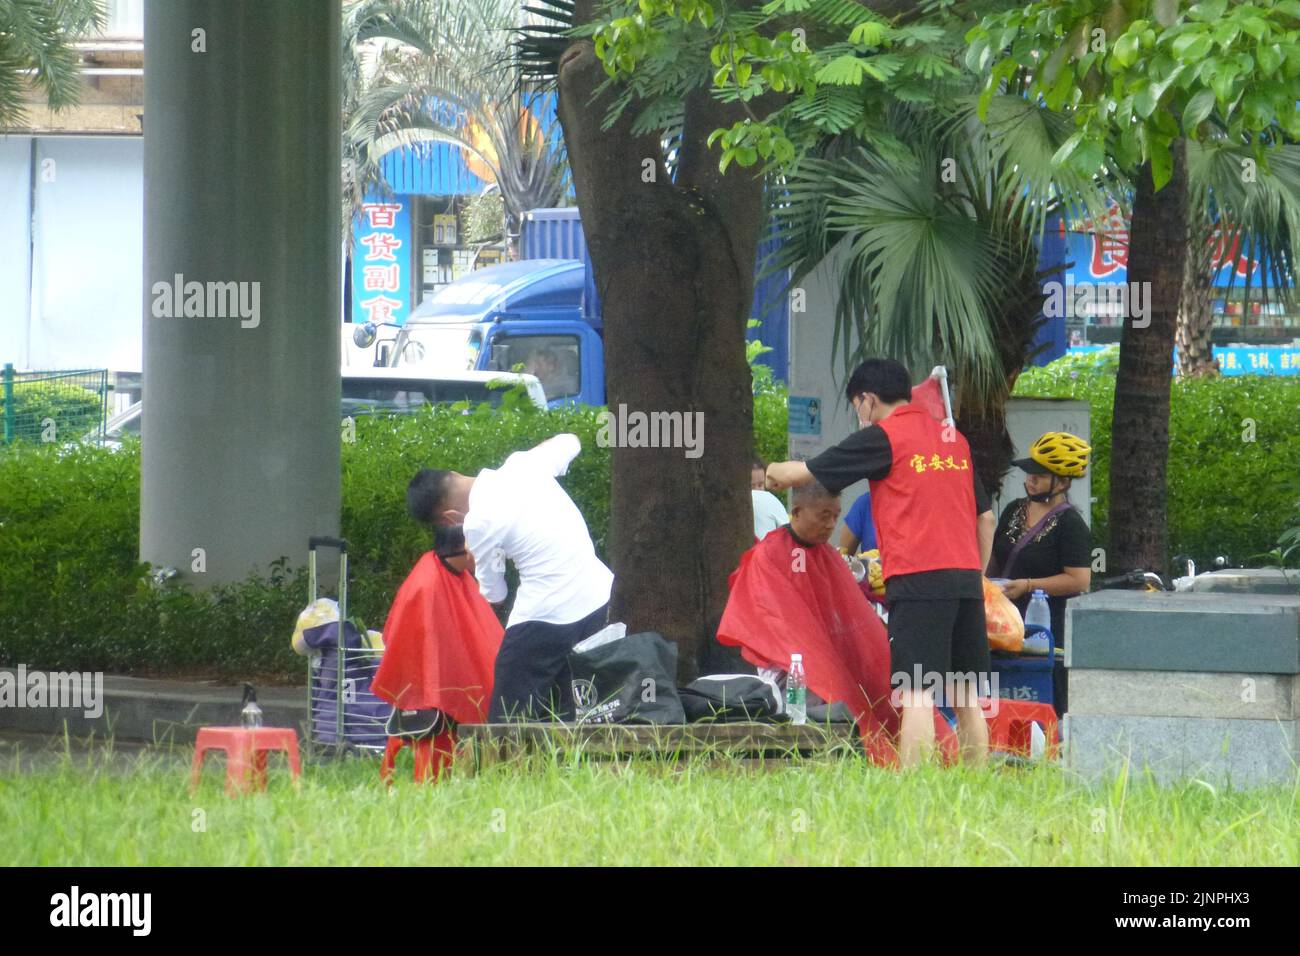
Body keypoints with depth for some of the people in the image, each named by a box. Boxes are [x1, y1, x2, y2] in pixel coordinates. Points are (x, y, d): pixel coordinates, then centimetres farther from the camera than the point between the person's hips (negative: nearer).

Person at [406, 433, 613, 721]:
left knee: (508, 723, 2)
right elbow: (570, 441, 27)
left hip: (545, 616, -7)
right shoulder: (524, 463, 4)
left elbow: (493, 595, 1)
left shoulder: (479, 523, -11)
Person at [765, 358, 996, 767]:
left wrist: (772, 472, 24)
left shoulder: (883, 438, -1)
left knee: (916, 694, -11)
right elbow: (985, 518, 20)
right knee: (966, 698, 9)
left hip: (917, 579, -6)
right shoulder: (954, 438, 18)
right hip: (966, 579, 6)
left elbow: (802, 474, 3)